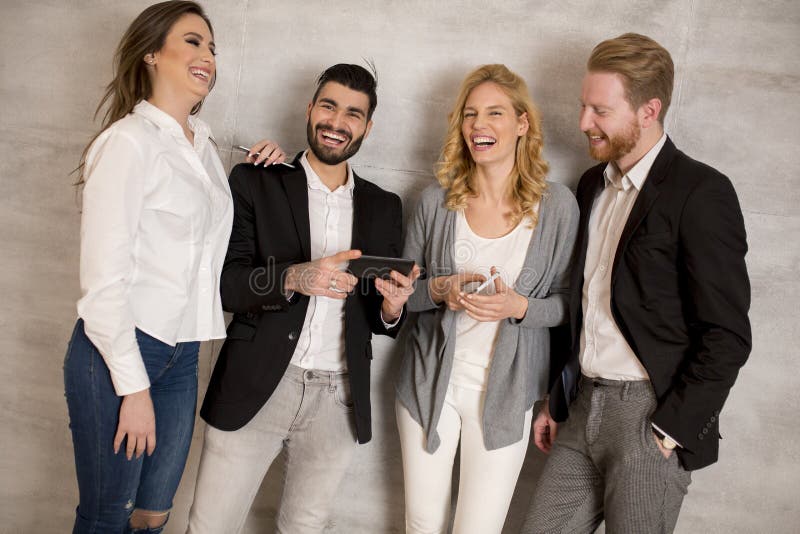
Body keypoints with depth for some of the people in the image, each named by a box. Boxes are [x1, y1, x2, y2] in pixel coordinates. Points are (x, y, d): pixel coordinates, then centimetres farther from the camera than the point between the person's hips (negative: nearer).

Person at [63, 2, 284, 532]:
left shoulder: (203, 144, 11)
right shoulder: (130, 141, -12)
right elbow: (103, 277, -16)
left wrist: (265, 170, 5)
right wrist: (134, 388, -16)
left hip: (181, 355, 7)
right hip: (117, 353, -7)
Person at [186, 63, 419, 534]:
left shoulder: (384, 207, 9)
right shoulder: (255, 183, 1)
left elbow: (380, 320, 12)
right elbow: (221, 282, -8)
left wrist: (391, 308, -11)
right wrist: (293, 278, -24)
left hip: (339, 401, 3)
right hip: (256, 389, -2)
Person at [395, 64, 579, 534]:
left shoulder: (558, 205, -7)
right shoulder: (437, 200, -2)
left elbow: (568, 301, 0)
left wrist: (519, 306, -19)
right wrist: (440, 289, -15)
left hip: (504, 392, -2)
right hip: (430, 383, 2)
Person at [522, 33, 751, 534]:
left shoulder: (700, 192, -11)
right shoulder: (593, 184, 11)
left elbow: (727, 335, -13)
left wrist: (670, 431, -14)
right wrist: (557, 401, 15)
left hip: (651, 415, -6)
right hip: (585, 407, 7)